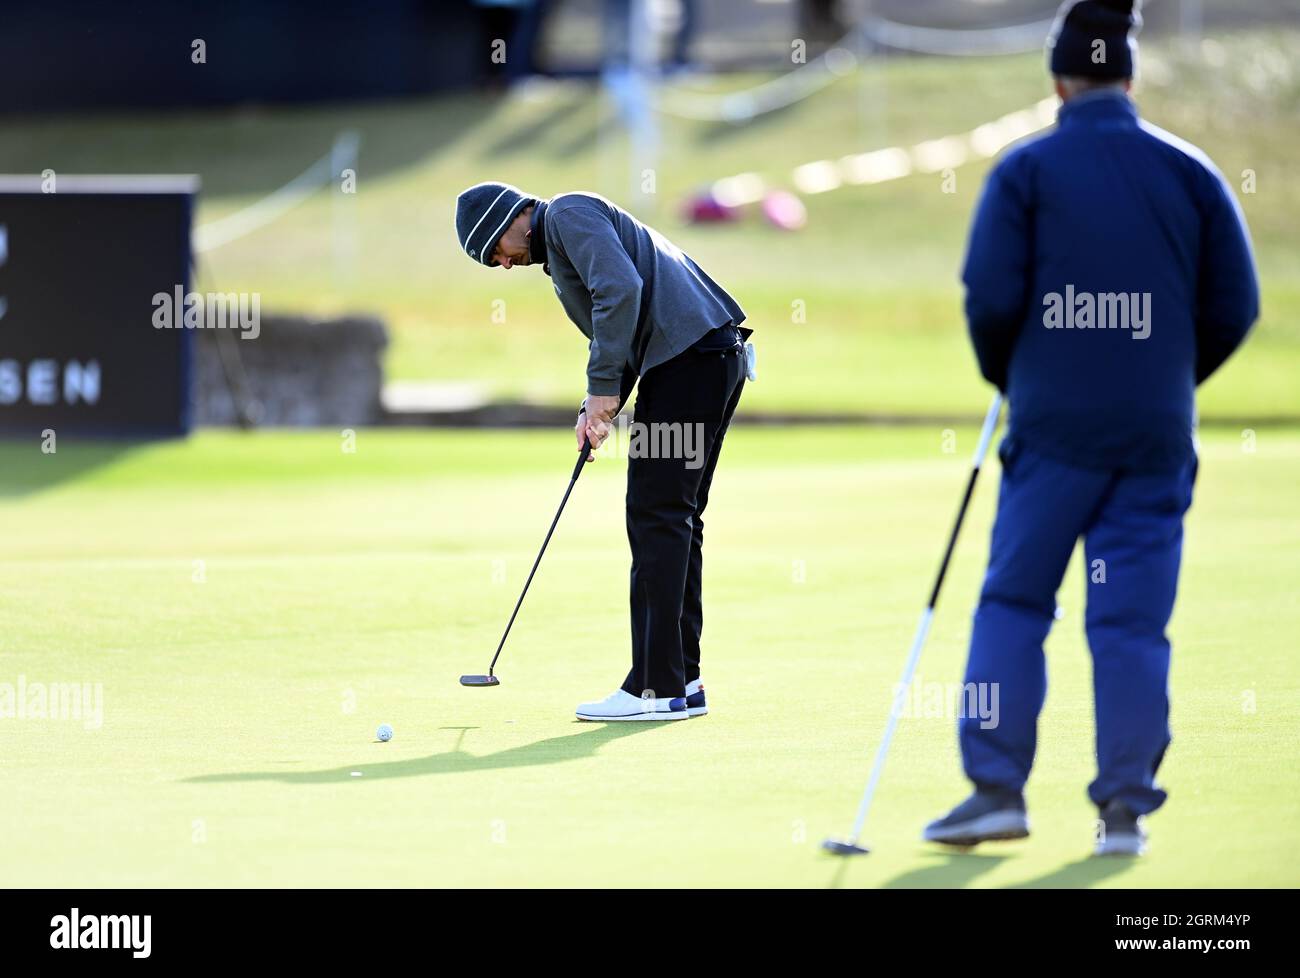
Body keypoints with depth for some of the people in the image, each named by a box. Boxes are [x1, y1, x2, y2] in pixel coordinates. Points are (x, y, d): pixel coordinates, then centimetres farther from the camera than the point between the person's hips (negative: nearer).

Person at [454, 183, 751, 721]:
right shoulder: (561, 242, 27)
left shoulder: (568, 214, -4)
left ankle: (656, 688, -10)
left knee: (657, 518, -9)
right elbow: (612, 333, 27)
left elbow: (621, 289, -19)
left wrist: (604, 389, -15)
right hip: (716, 358, 10)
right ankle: (683, 681, 15)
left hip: (688, 356, -10)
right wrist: (596, 407, 10)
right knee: (676, 520, 13)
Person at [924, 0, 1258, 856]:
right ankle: (1126, 806, 2)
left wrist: (1010, 378, 12)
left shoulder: (1026, 169, -2)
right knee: (1134, 618, 4)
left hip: (1055, 423, -2)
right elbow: (1235, 306, 5)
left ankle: (998, 787, 1)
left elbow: (991, 296, -7)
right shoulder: (1191, 173, 5)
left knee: (1013, 600, 8)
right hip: (1158, 432, 2)